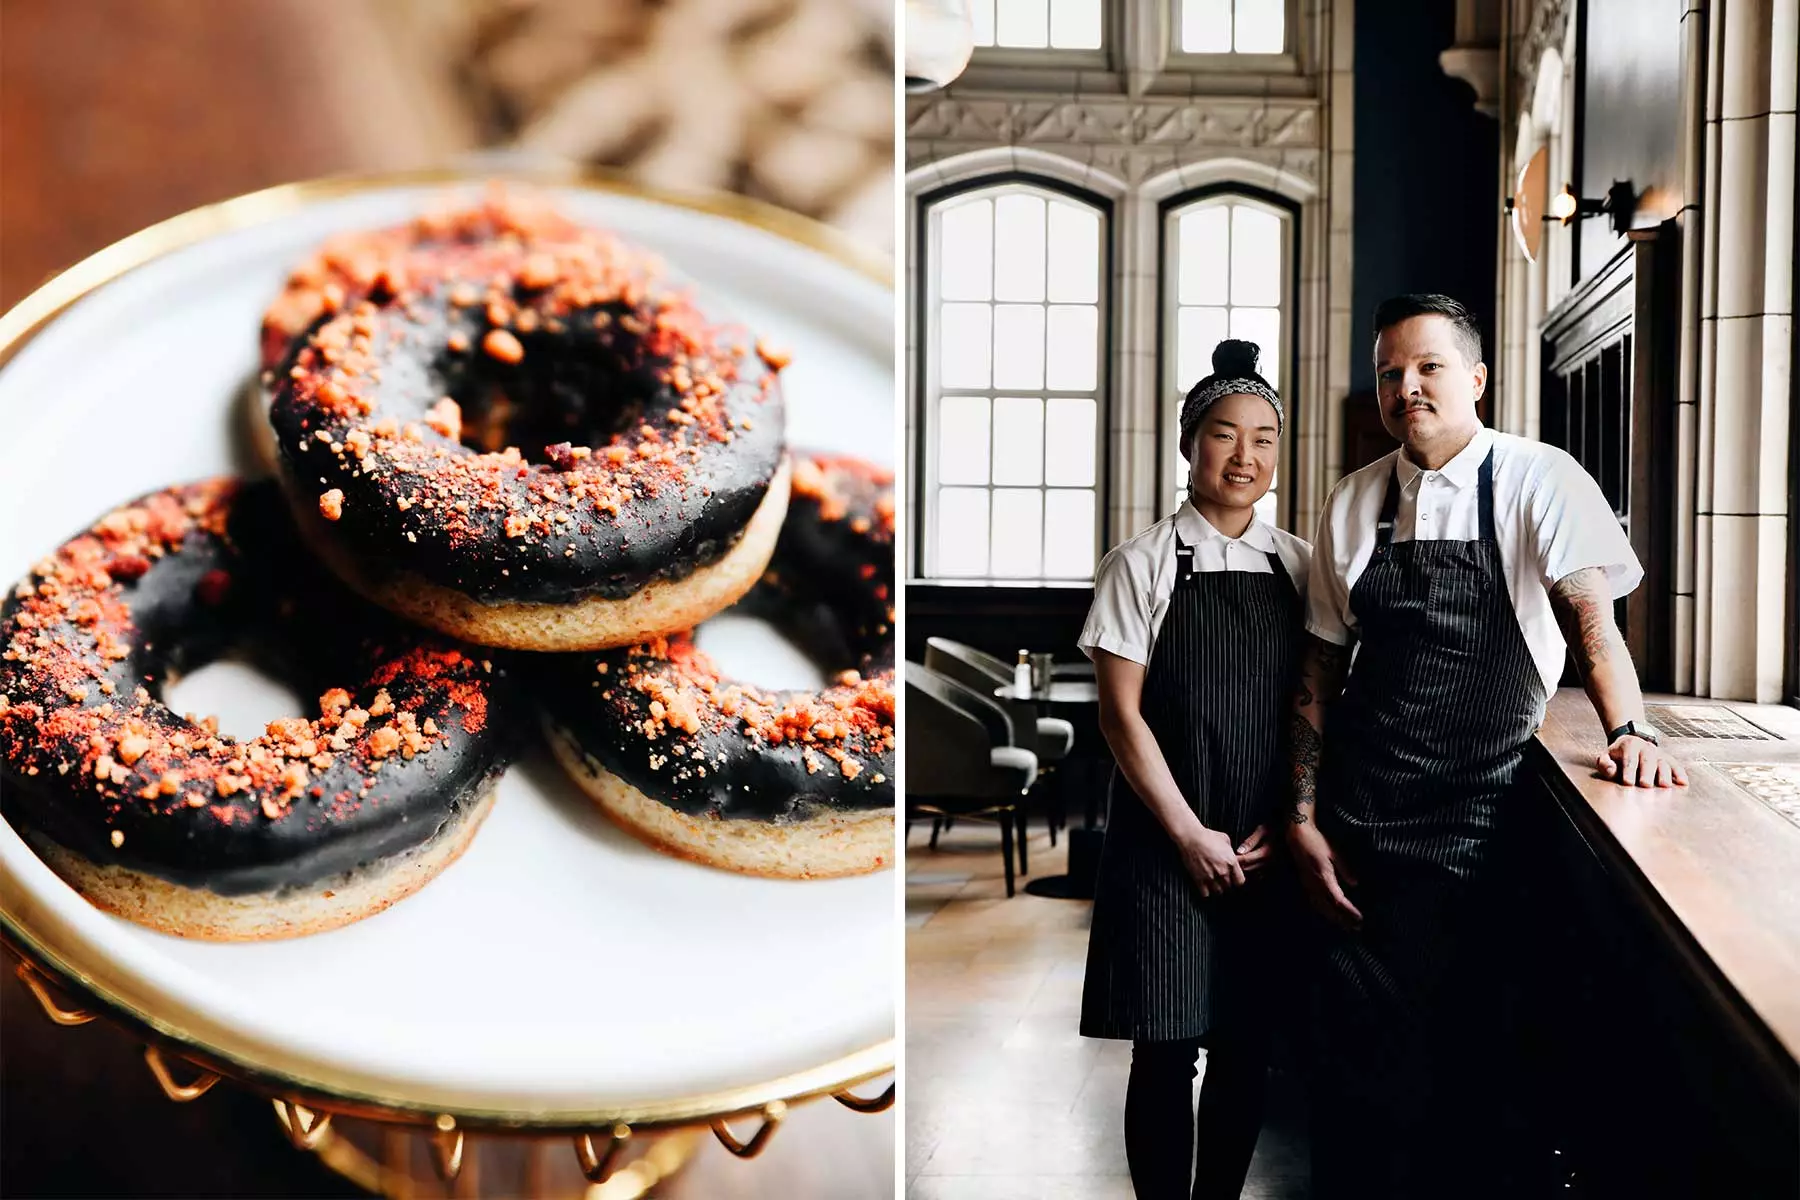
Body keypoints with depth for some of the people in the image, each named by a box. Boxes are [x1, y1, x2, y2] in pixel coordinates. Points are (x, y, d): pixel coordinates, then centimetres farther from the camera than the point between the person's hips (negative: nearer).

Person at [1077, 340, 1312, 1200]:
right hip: (1168, 846, -3)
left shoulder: (1298, 566, 6)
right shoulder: (1144, 565, -3)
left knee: (1247, 1044, 8)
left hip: (1269, 847, 3)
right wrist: (1192, 835, -10)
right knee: (1166, 1048, -1)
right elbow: (1122, 714, -6)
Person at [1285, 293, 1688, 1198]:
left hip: (1480, 812, -2)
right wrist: (1302, 816, 4)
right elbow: (1321, 667, 8)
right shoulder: (1354, 503, 6)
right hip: (1358, 816, 3)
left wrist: (1628, 731, -28)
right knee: (1356, 1041, 5)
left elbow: (1588, 613, -11)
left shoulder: (1539, 481, -2)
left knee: (1459, 1046, 3)